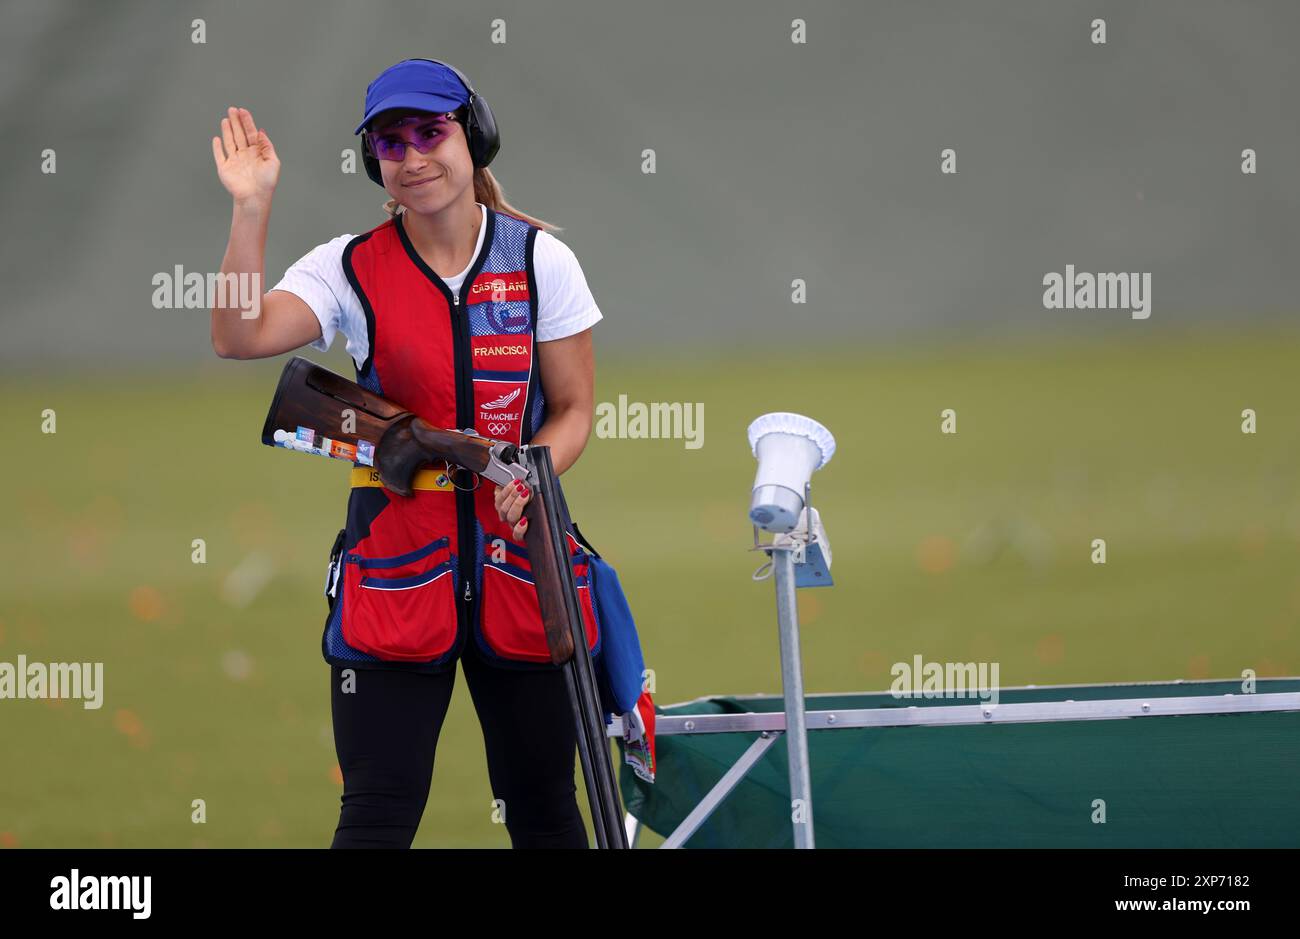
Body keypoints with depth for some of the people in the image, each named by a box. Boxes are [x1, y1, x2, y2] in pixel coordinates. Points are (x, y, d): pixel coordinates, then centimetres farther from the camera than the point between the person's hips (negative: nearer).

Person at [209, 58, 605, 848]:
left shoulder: (540, 259, 1)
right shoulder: (351, 269, -1)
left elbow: (574, 411, 3)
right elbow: (240, 337, -18)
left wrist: (527, 477, -16)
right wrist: (253, 208, -26)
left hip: (519, 560, 1)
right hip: (396, 566, -1)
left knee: (543, 808, 9)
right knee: (377, 815, -5)